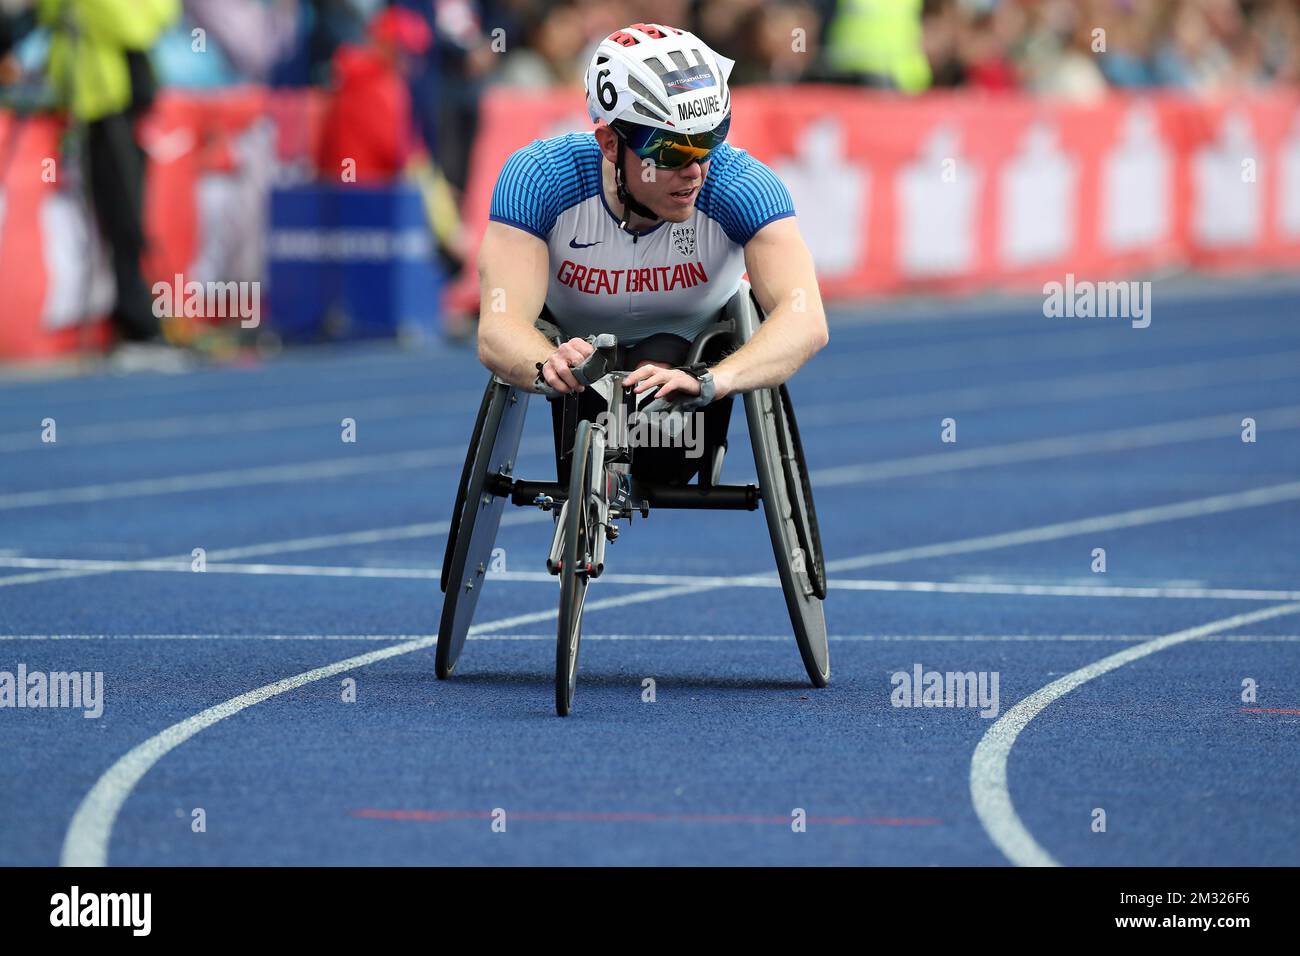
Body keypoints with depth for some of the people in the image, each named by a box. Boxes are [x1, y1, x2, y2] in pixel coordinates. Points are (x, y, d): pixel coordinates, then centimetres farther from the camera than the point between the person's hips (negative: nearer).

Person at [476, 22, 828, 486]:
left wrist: (709, 382, -64)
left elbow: (806, 320, -45)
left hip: (693, 353, 0)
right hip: (579, 345, 0)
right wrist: (548, 365, -64)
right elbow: (498, 329, -40)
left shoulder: (742, 184, -32)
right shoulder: (539, 176, -32)